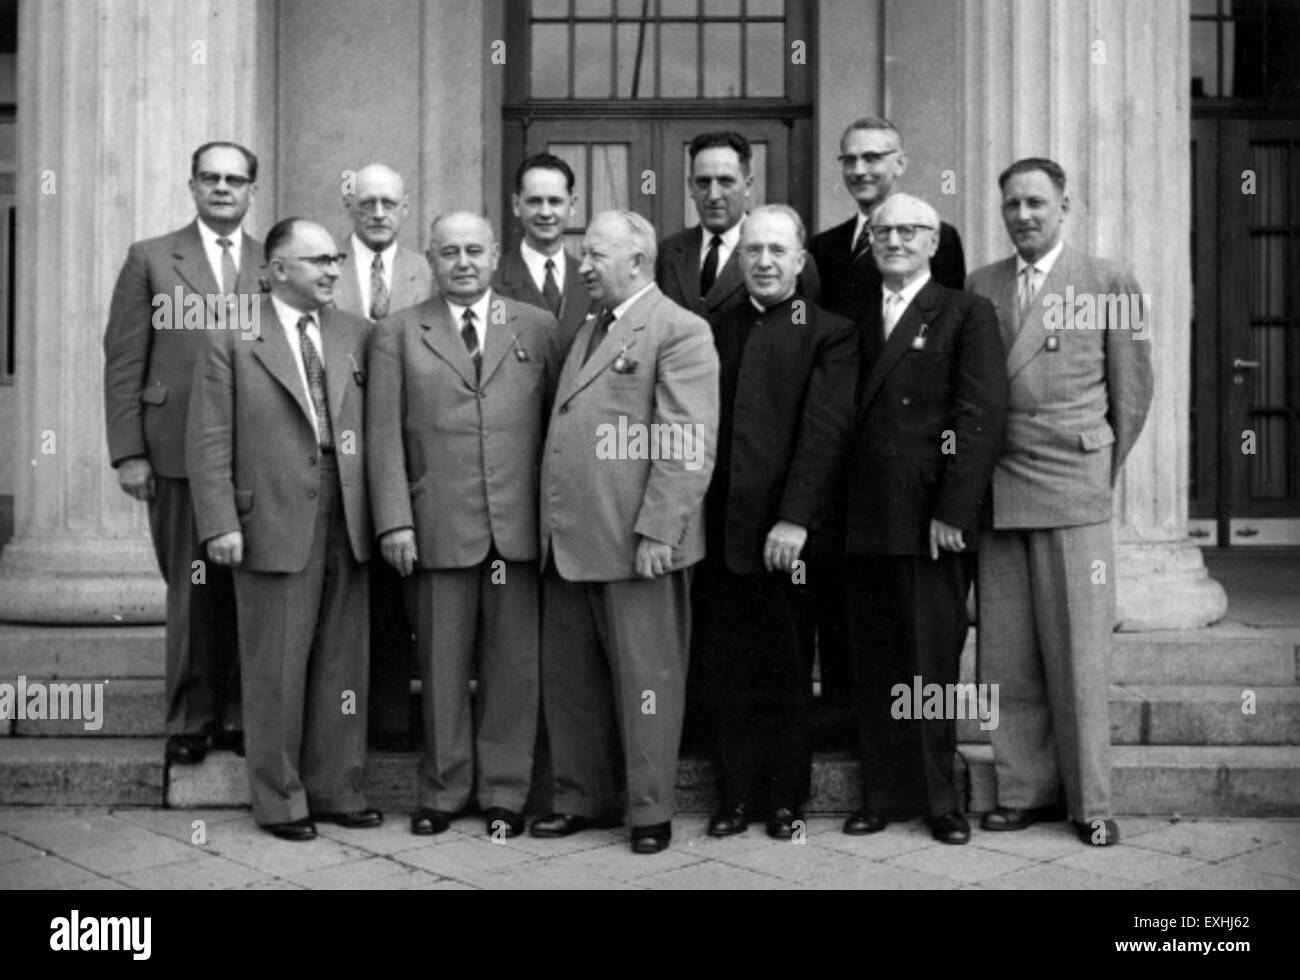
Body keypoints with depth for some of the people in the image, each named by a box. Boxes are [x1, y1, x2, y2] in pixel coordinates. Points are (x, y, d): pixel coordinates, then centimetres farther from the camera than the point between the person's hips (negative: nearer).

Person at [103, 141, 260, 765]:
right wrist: (127, 452, -4)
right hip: (180, 452, -1)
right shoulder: (150, 260, 7)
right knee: (192, 594, 3)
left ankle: (238, 715, 16)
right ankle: (190, 721, 15)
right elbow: (123, 362, 3)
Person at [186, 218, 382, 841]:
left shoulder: (355, 335, 11)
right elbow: (208, 440, -4)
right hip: (273, 527, -4)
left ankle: (335, 791, 21)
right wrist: (220, 524, -11)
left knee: (343, 667, 9)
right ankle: (279, 800, 15)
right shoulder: (232, 339, 0)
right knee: (276, 670, 3)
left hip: (347, 526, 4)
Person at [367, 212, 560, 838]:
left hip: (520, 527, 0)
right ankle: (443, 791, 20)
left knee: (513, 664, 5)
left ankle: (504, 792, 17)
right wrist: (394, 521, -6)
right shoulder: (397, 335, 7)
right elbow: (383, 434, 2)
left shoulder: (538, 328, 9)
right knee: (443, 664, 6)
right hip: (438, 527, 0)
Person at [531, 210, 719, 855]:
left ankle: (650, 811, 15)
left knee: (645, 681, 3)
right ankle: (581, 799, 28)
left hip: (636, 543, -8)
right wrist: (552, 526, 12)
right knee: (568, 680, 14)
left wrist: (657, 532, -20)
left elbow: (688, 445, -15)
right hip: (568, 542, 8)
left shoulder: (679, 331, -8)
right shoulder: (588, 331, 20)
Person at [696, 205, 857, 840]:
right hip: (719, 531, 3)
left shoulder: (831, 334, 2)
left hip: (781, 532, -3)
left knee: (785, 673, 5)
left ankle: (785, 799, 17)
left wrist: (794, 519, -17)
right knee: (727, 672, 6)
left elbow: (826, 429, -8)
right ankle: (735, 797, 16)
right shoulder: (716, 330, 15)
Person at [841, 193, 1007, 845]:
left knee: (931, 662, 1)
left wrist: (952, 512, -13)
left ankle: (938, 798, 14)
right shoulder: (857, 320, 16)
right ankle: (884, 796, 18)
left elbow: (981, 418, -7)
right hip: (864, 522, 4)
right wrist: (834, 512, 1)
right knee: (873, 664, 8)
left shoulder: (966, 315, 2)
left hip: (931, 522, -4)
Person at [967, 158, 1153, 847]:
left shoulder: (1108, 284, 3)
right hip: (996, 491, 3)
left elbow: (1131, 391, 7)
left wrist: (1101, 471, 8)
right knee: (1006, 657, 5)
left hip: (1073, 492, -3)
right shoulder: (979, 287, 10)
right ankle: (1024, 790, 15)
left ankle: (1089, 801, 10)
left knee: (1077, 655, 0)